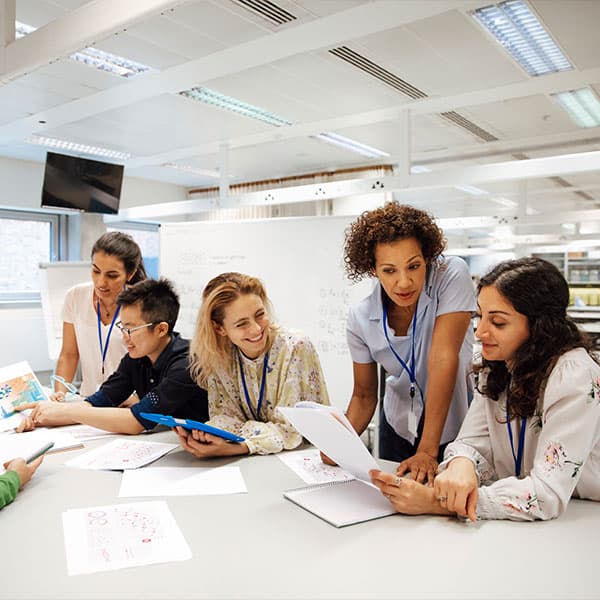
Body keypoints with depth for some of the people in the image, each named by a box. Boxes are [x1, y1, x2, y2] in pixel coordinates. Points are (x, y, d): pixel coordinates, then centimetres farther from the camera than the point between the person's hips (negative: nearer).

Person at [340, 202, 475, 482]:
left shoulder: (451, 274, -23)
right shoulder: (360, 318, -14)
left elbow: (443, 358, -29)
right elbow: (364, 395, -4)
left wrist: (428, 451, -31)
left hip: (455, 424, -3)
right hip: (398, 427, 3)